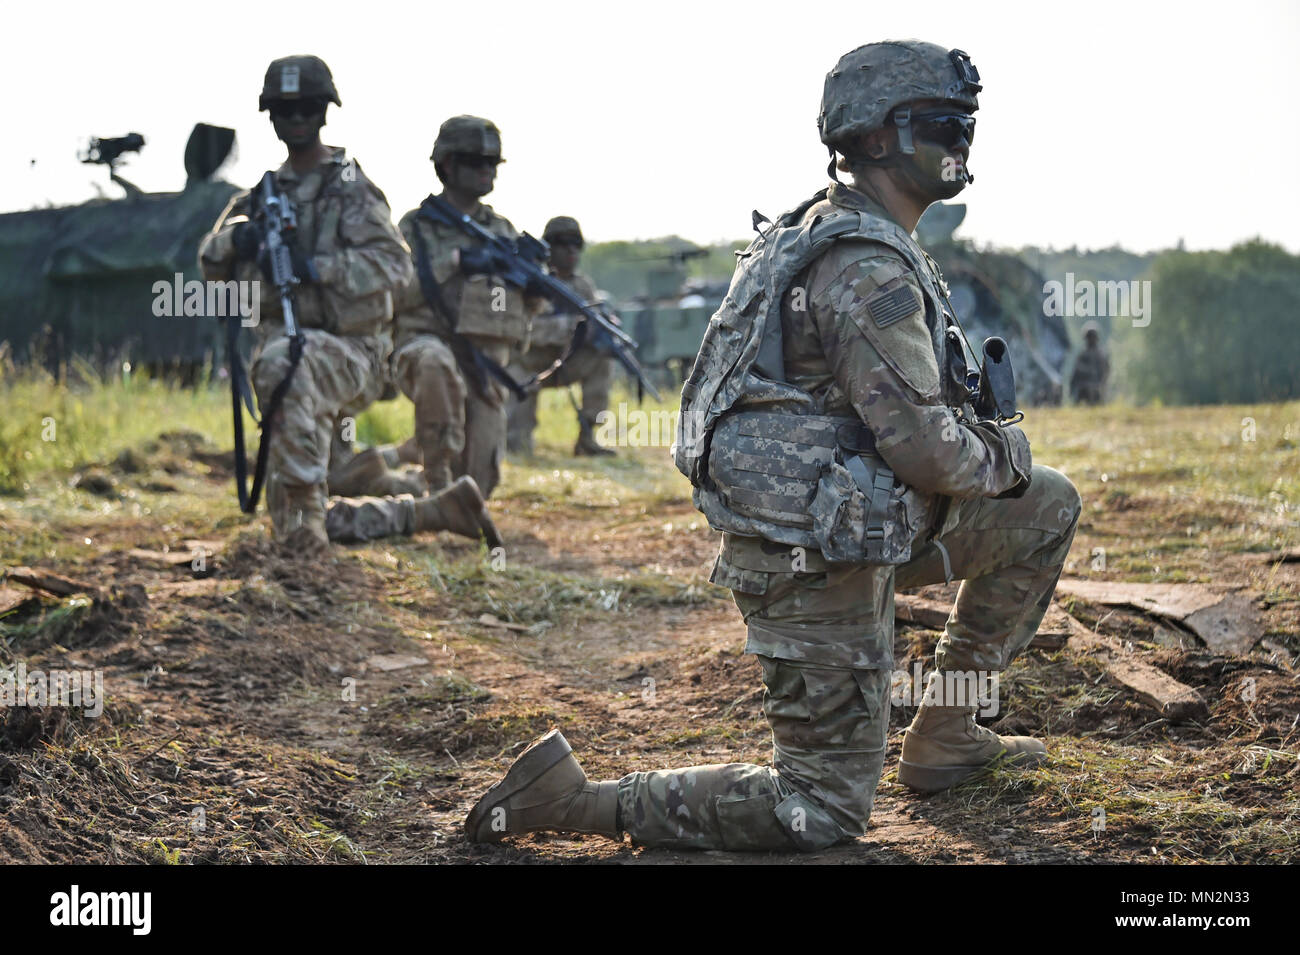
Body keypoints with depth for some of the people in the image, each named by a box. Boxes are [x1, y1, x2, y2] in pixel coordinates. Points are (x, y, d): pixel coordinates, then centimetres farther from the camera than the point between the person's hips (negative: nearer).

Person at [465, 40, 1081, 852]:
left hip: (849, 526, 10)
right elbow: (920, 444, -25)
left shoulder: (830, 235, 12)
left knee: (1049, 506, 18)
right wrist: (1005, 456, -4)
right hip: (818, 564, -10)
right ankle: (571, 797, -1)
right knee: (824, 812, -1)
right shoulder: (869, 269, -22)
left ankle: (945, 736, 22)